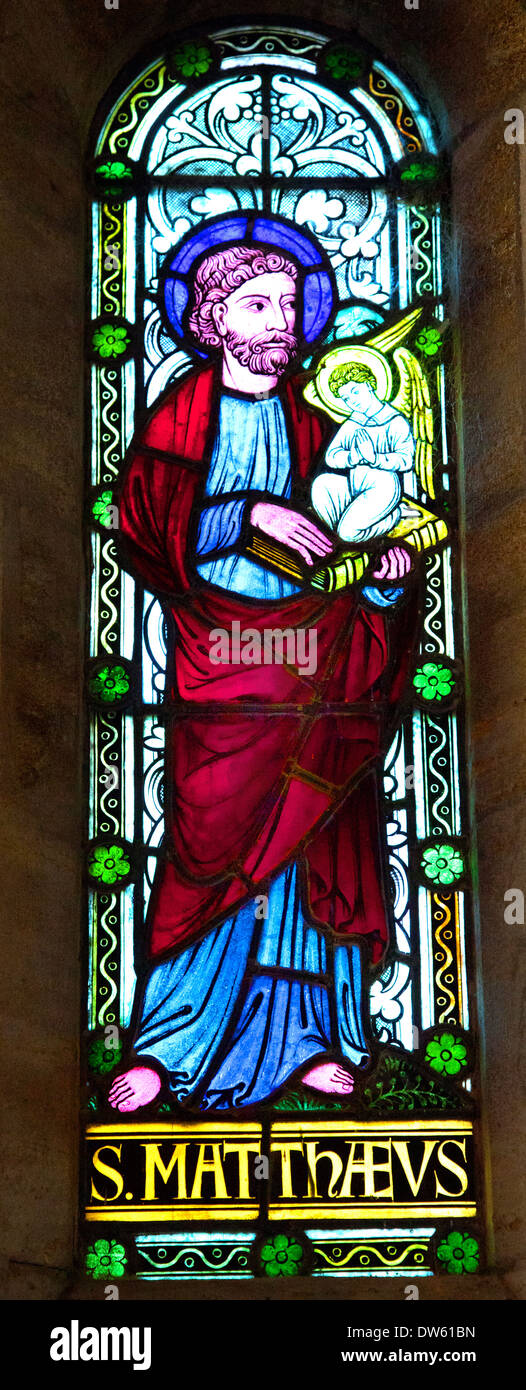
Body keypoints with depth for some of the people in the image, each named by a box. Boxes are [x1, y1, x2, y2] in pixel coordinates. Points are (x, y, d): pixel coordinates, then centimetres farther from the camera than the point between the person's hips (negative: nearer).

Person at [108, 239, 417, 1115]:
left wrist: (389, 549, -4)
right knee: (212, 838, -8)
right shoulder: (181, 415, 5)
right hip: (219, 642, -3)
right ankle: (165, 1047, 0)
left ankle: (311, 1040, 8)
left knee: (310, 840, 0)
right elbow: (143, 526, -6)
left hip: (314, 639, 3)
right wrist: (247, 512, -16)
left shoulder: (309, 416, 13)